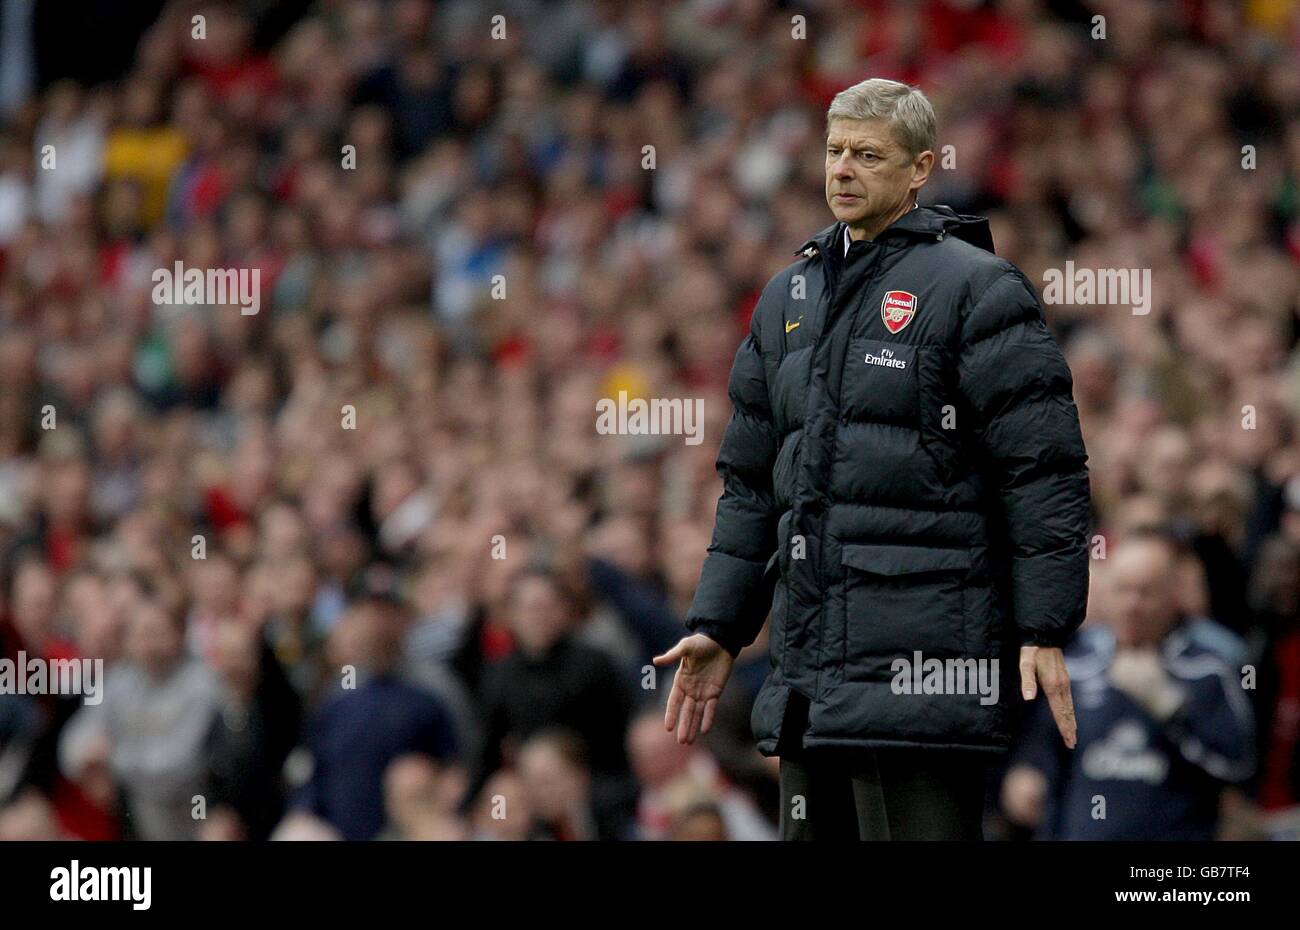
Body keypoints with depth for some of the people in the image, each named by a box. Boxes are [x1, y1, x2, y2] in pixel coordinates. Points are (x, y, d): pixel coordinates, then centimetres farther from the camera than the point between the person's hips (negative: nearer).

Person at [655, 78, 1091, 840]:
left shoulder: (975, 290, -4)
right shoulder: (789, 298, 18)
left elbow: (1046, 469, -9)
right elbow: (751, 482, 23)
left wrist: (1045, 631, -15)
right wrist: (718, 627, 17)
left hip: (924, 659, -8)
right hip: (809, 675, 8)